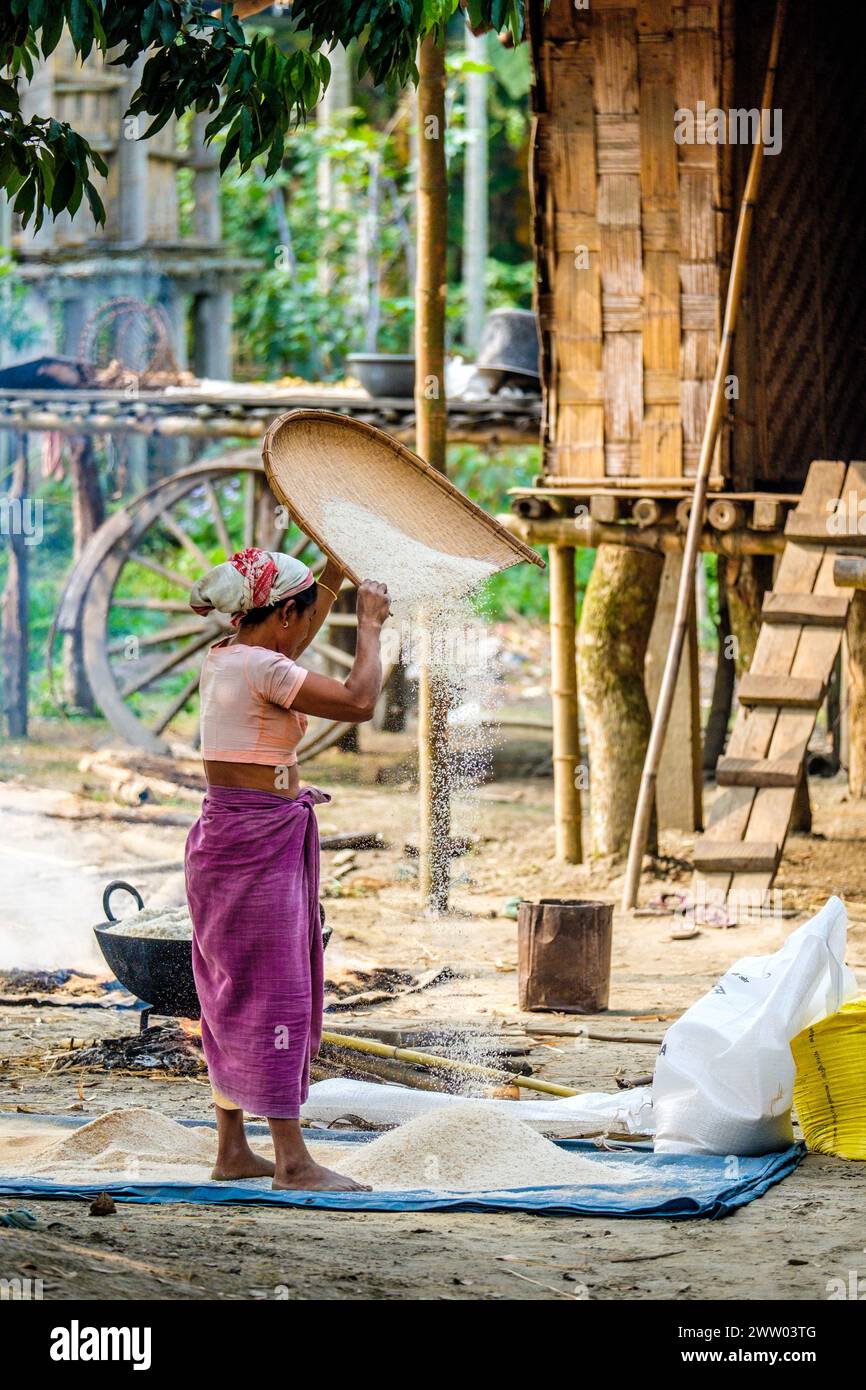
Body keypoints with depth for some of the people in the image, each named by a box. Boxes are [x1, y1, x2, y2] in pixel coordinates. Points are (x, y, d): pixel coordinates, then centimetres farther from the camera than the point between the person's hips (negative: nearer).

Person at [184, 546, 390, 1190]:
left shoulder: (223, 658, 10)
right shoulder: (260, 669, -18)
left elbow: (291, 647, 32)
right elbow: (359, 701, -23)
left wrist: (335, 574, 30)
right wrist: (371, 623, -10)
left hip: (227, 833, 10)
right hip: (258, 839, -10)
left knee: (237, 993, 14)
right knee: (274, 992, -8)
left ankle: (232, 1149, 19)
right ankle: (292, 1159, -7)